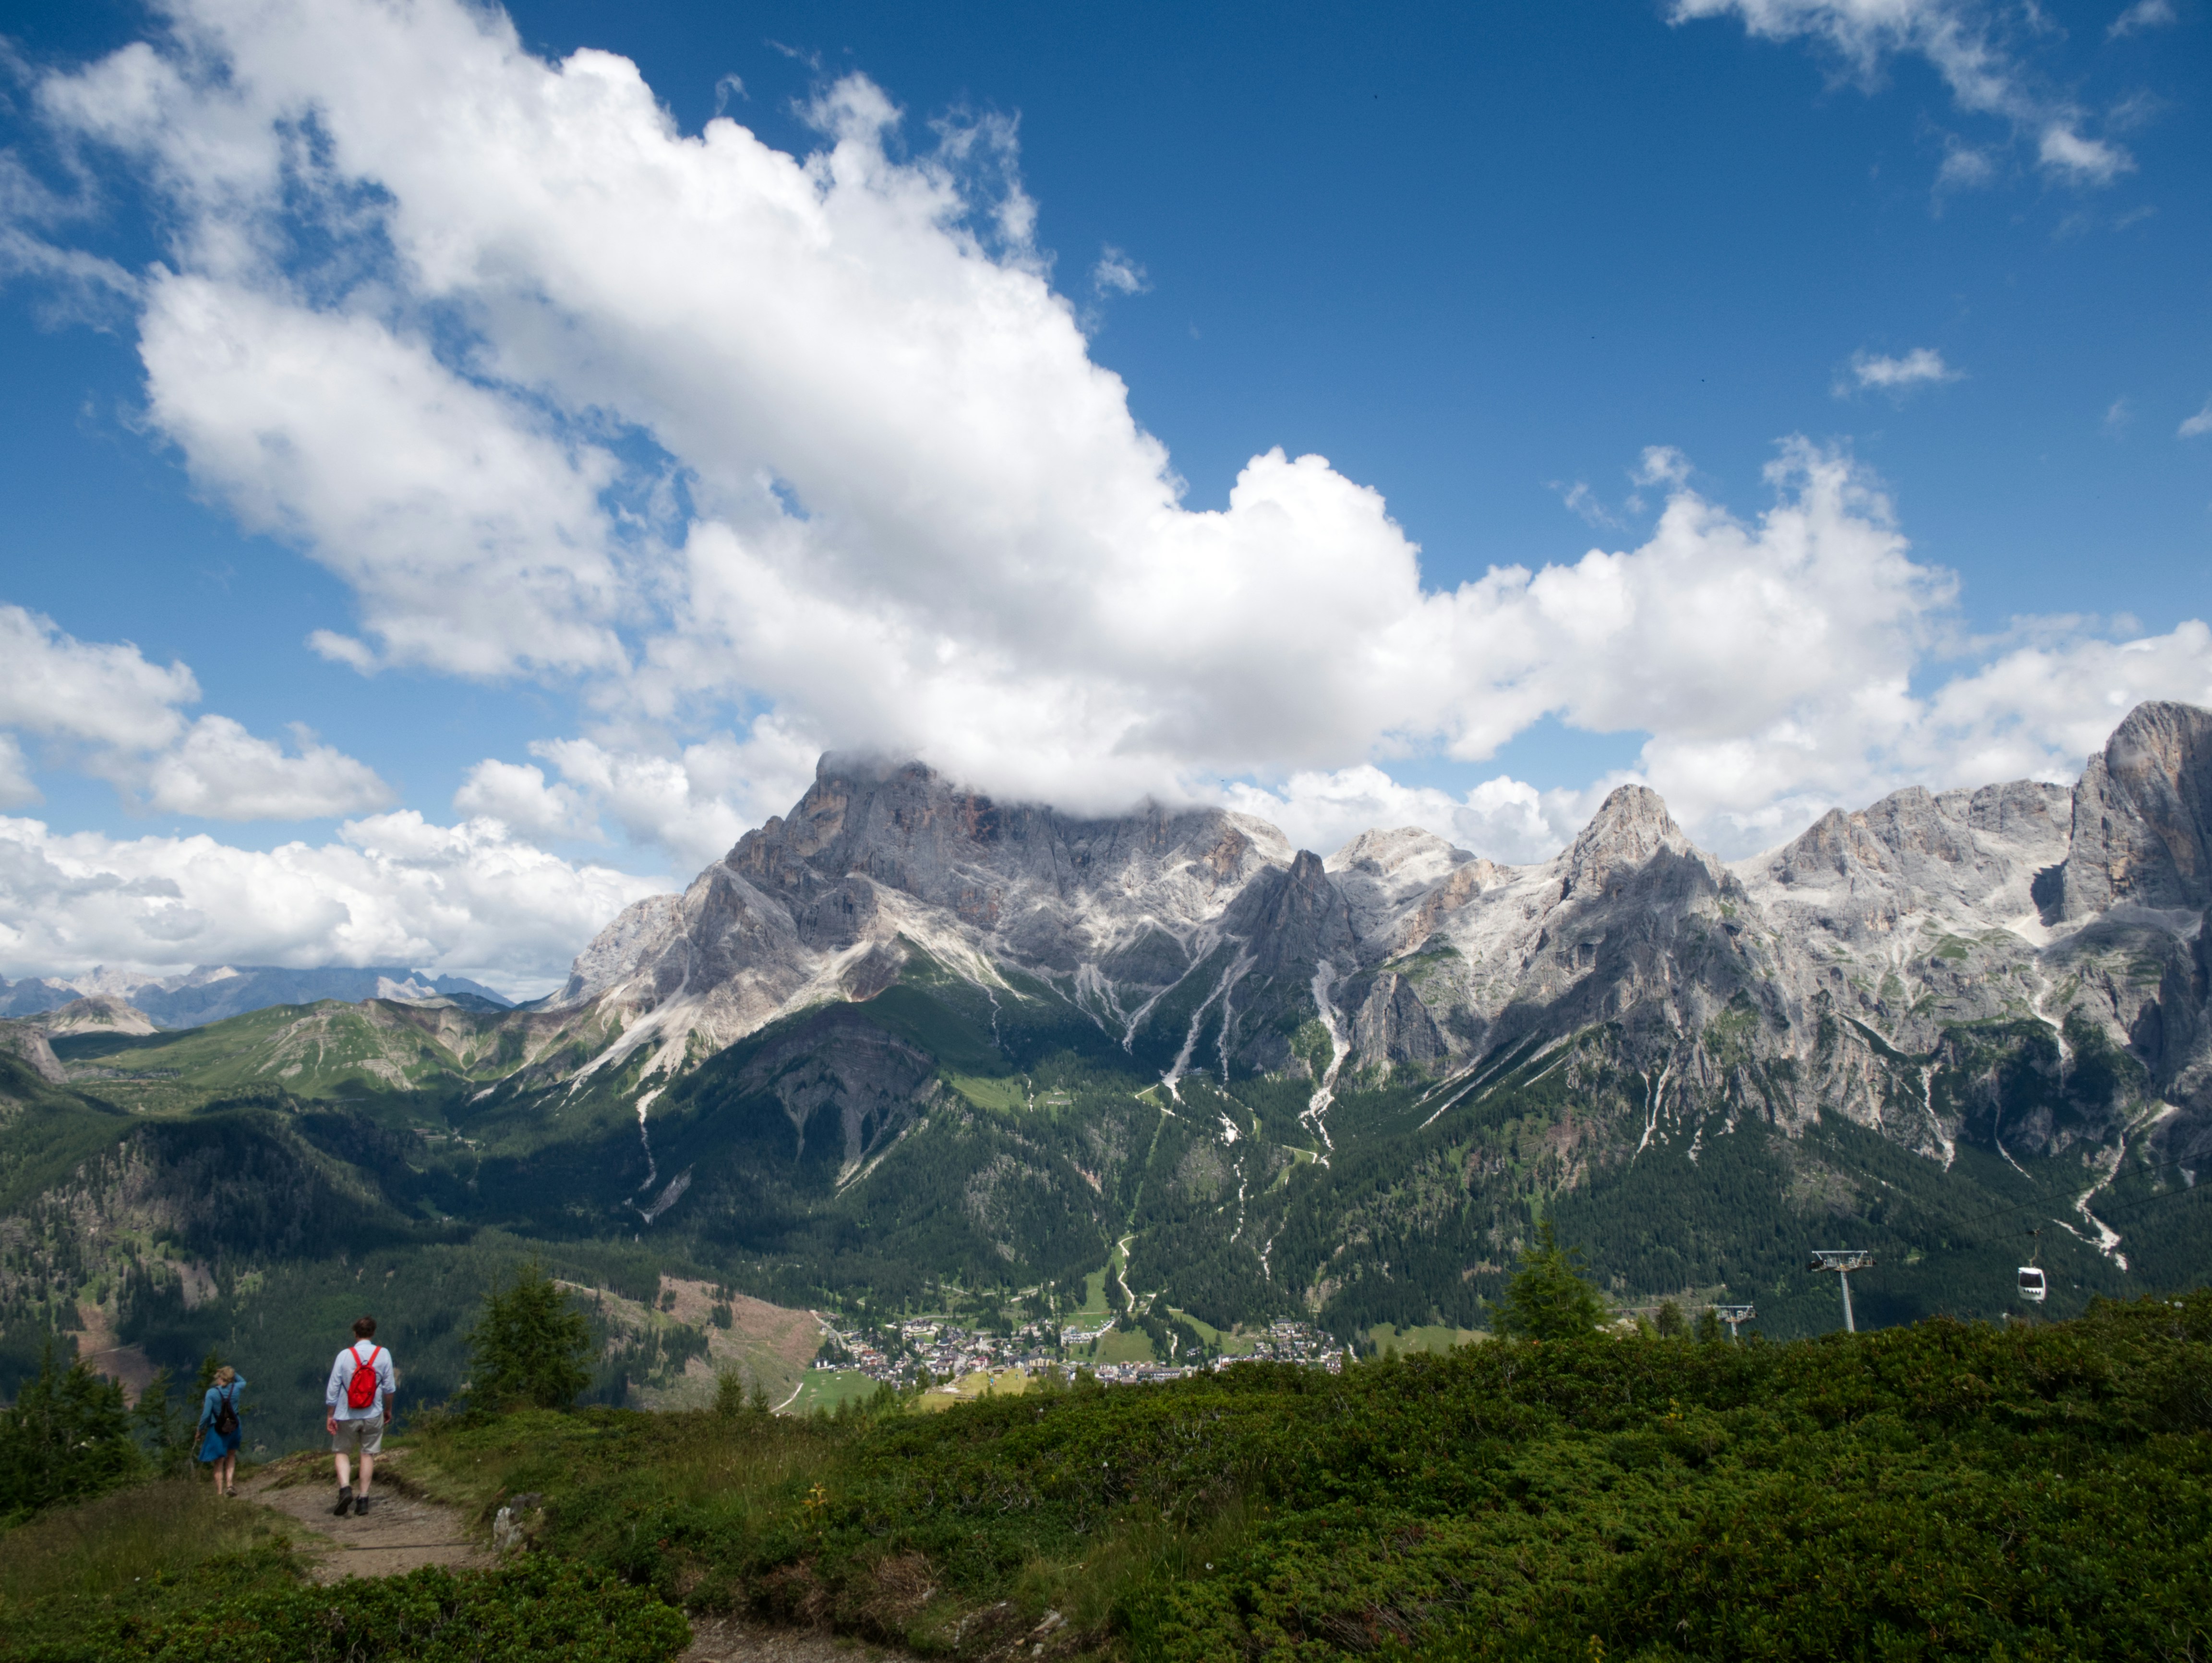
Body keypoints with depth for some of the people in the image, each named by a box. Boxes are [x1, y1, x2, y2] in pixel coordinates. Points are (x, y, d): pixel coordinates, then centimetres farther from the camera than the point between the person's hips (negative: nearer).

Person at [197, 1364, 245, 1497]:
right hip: (233, 1429, 2)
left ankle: (220, 1493, 10)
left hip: (217, 1430, -2)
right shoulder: (235, 1389, -6)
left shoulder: (212, 1393, -14)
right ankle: (230, 1484, 3)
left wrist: (200, 1430, -1)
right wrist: (233, 1372, 10)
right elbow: (243, 1382, 21)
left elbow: (206, 1415, -15)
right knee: (231, 1457, 21)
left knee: (219, 1463, 10)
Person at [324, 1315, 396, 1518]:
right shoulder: (383, 1354, -3)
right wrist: (388, 1410, 16)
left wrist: (330, 1414, 3)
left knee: (342, 1452, 14)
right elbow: (389, 1387, 2)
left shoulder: (344, 1355, -7)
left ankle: (345, 1488, -7)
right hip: (373, 1415, 1)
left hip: (346, 1416, -1)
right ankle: (363, 1499, 7)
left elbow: (333, 1387, -6)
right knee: (368, 1454, 8)